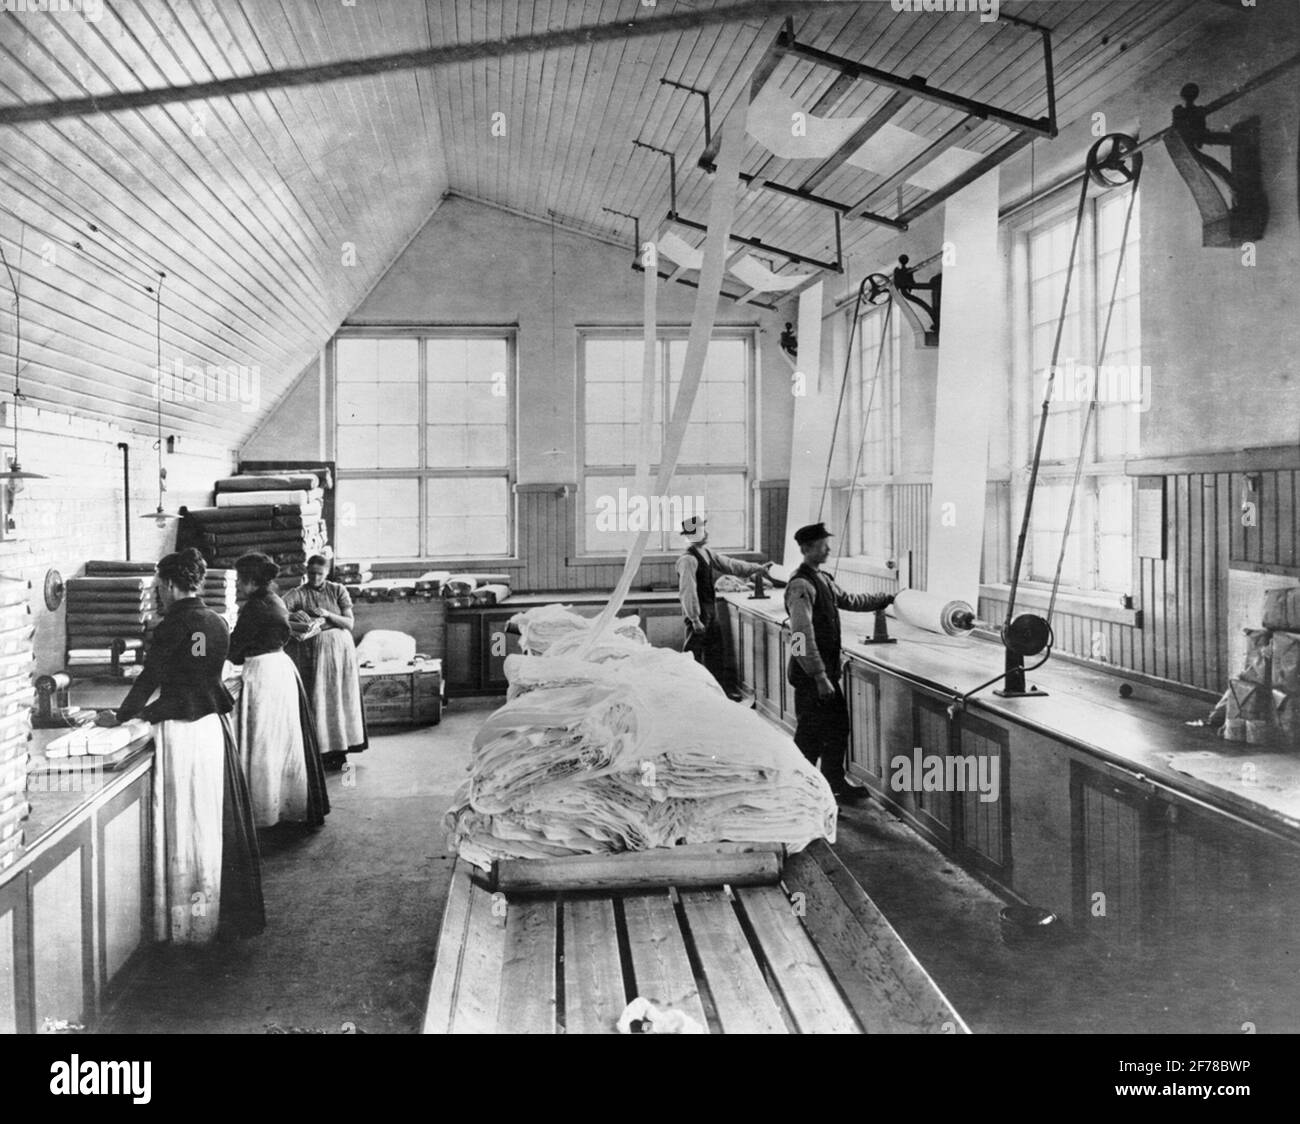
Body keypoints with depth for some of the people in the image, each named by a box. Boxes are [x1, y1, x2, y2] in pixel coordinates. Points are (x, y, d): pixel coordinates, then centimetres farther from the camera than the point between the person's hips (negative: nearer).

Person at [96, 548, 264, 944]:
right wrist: (153, 709, 23)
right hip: (215, 726, 6)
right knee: (219, 818, 14)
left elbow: (149, 679, -10)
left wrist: (121, 715, 4)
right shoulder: (218, 624, 6)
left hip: (181, 732, -6)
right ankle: (229, 911, 23)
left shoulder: (171, 627, -14)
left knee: (185, 822, 3)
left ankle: (189, 921, 12)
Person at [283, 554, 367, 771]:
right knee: (316, 701, -4)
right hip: (313, 653, -1)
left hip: (340, 649, 1)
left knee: (339, 699, 2)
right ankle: (322, 751, 2)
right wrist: (293, 615, -33)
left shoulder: (337, 591, 4)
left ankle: (339, 749, 9)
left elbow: (350, 623, -2)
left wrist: (328, 614, -17)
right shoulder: (298, 594, 0)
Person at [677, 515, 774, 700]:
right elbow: (687, 592, -23)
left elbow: (729, 564, 15)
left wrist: (758, 568, 15)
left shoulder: (707, 553, 8)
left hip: (711, 610, 10)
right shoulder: (688, 560, -21)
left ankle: (721, 688, 27)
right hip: (698, 612, -9)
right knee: (693, 652, -1)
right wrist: (695, 619, -23)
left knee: (717, 649, 16)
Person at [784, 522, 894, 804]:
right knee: (811, 733, -1)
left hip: (827, 668, 10)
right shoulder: (801, 586, -21)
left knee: (838, 725, 18)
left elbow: (848, 600, 28)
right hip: (810, 674, -10)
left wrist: (886, 599, 28)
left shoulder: (822, 579, 10)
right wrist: (819, 677, -27)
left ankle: (835, 781, 34)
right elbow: (802, 636, -26)